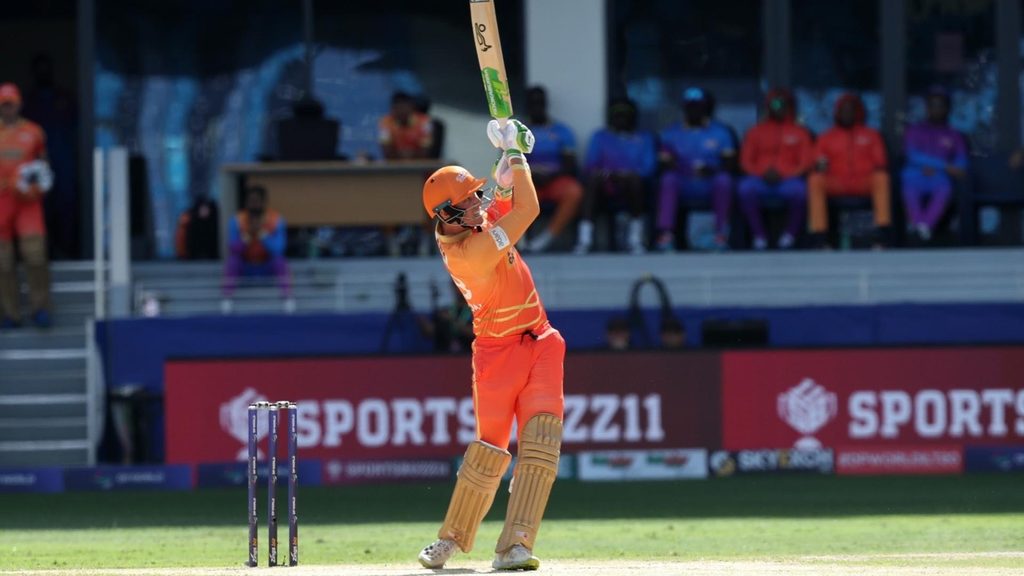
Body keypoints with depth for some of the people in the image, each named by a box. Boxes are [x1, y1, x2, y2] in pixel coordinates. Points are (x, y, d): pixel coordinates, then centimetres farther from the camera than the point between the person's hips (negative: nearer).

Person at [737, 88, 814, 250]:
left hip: (788, 179, -1)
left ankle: (790, 235, -16)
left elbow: (806, 163, 6)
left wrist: (782, 174, -10)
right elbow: (746, 161, 12)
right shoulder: (755, 132, 18)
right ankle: (759, 236, -24)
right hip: (760, 179, 1)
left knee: (799, 190, -37)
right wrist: (763, 173, -9)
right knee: (745, 188, -34)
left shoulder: (800, 133, 15)